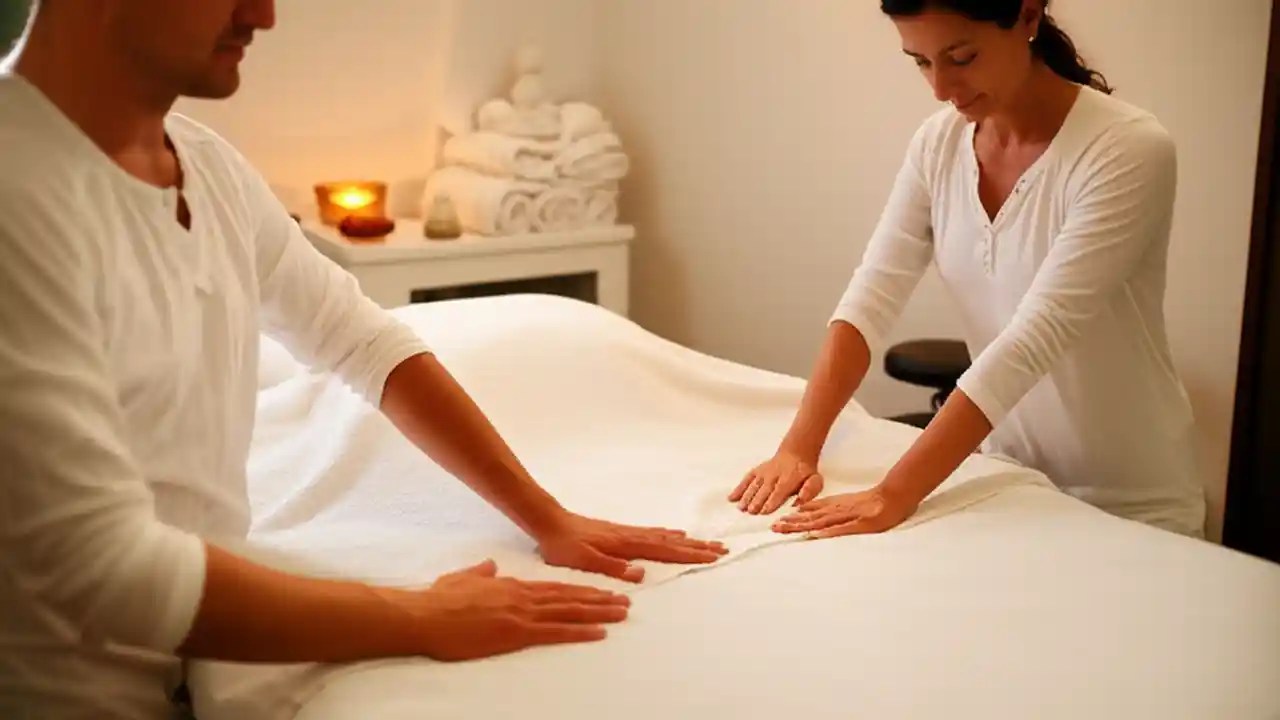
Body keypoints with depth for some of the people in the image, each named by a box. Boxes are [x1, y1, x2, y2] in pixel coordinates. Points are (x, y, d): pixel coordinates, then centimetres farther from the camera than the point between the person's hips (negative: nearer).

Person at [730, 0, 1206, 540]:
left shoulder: (1128, 151, -23)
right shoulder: (938, 143, -5)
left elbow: (1031, 341, -31)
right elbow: (871, 301, -11)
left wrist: (895, 495, -36)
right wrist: (798, 448, -23)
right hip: (1007, 481, 5)